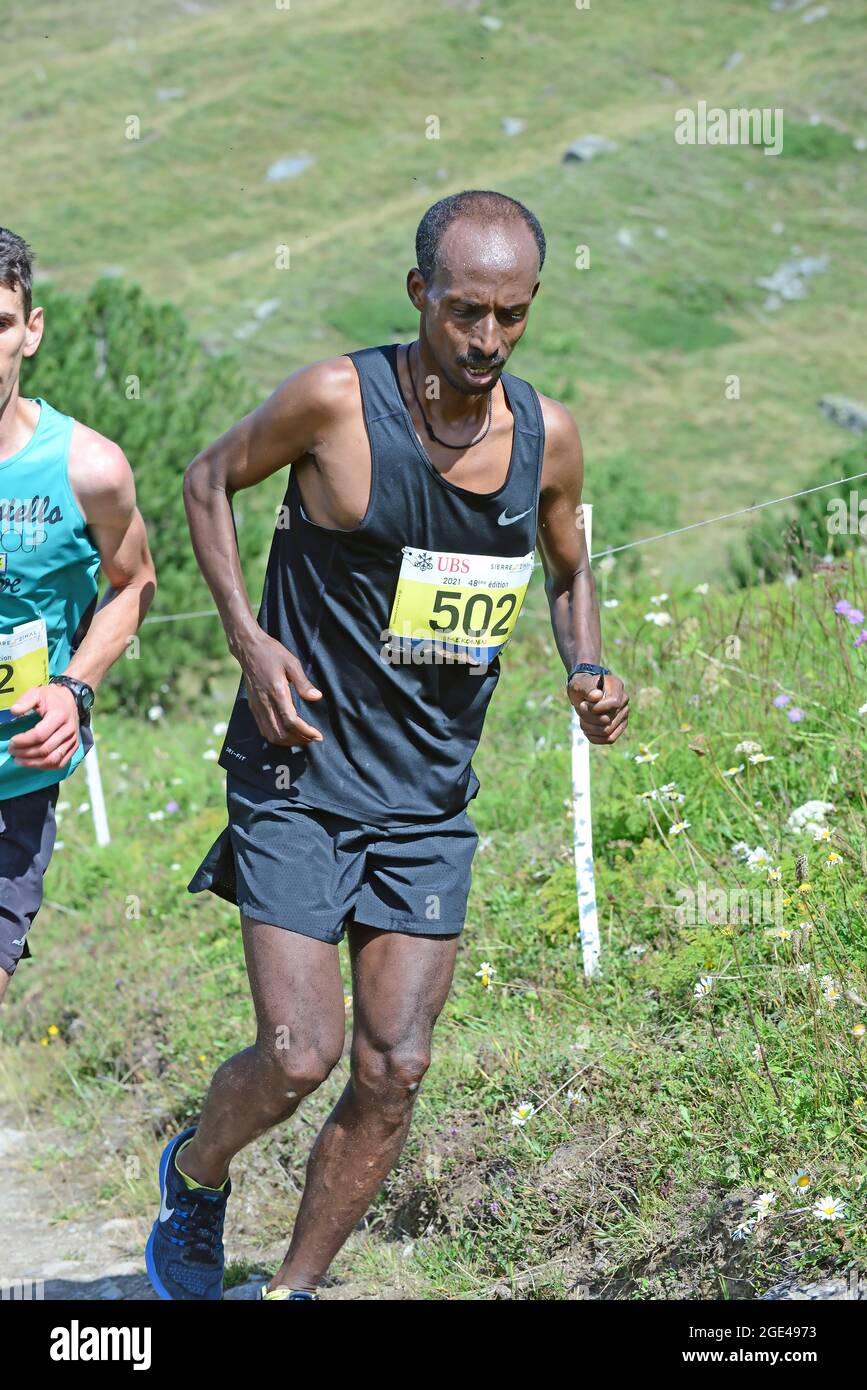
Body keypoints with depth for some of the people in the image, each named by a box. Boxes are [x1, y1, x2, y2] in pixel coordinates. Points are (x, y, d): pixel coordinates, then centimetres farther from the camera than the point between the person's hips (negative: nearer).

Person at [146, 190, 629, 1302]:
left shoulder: (549, 436, -2)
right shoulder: (337, 400, -15)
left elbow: (568, 569, 17)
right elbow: (209, 478, 1)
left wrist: (589, 677, -2)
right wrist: (248, 639, -10)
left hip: (430, 799, 4)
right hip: (299, 774, -4)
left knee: (392, 1073, 1)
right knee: (298, 1057, -11)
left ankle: (291, 1291, 19)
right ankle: (196, 1174, 23)